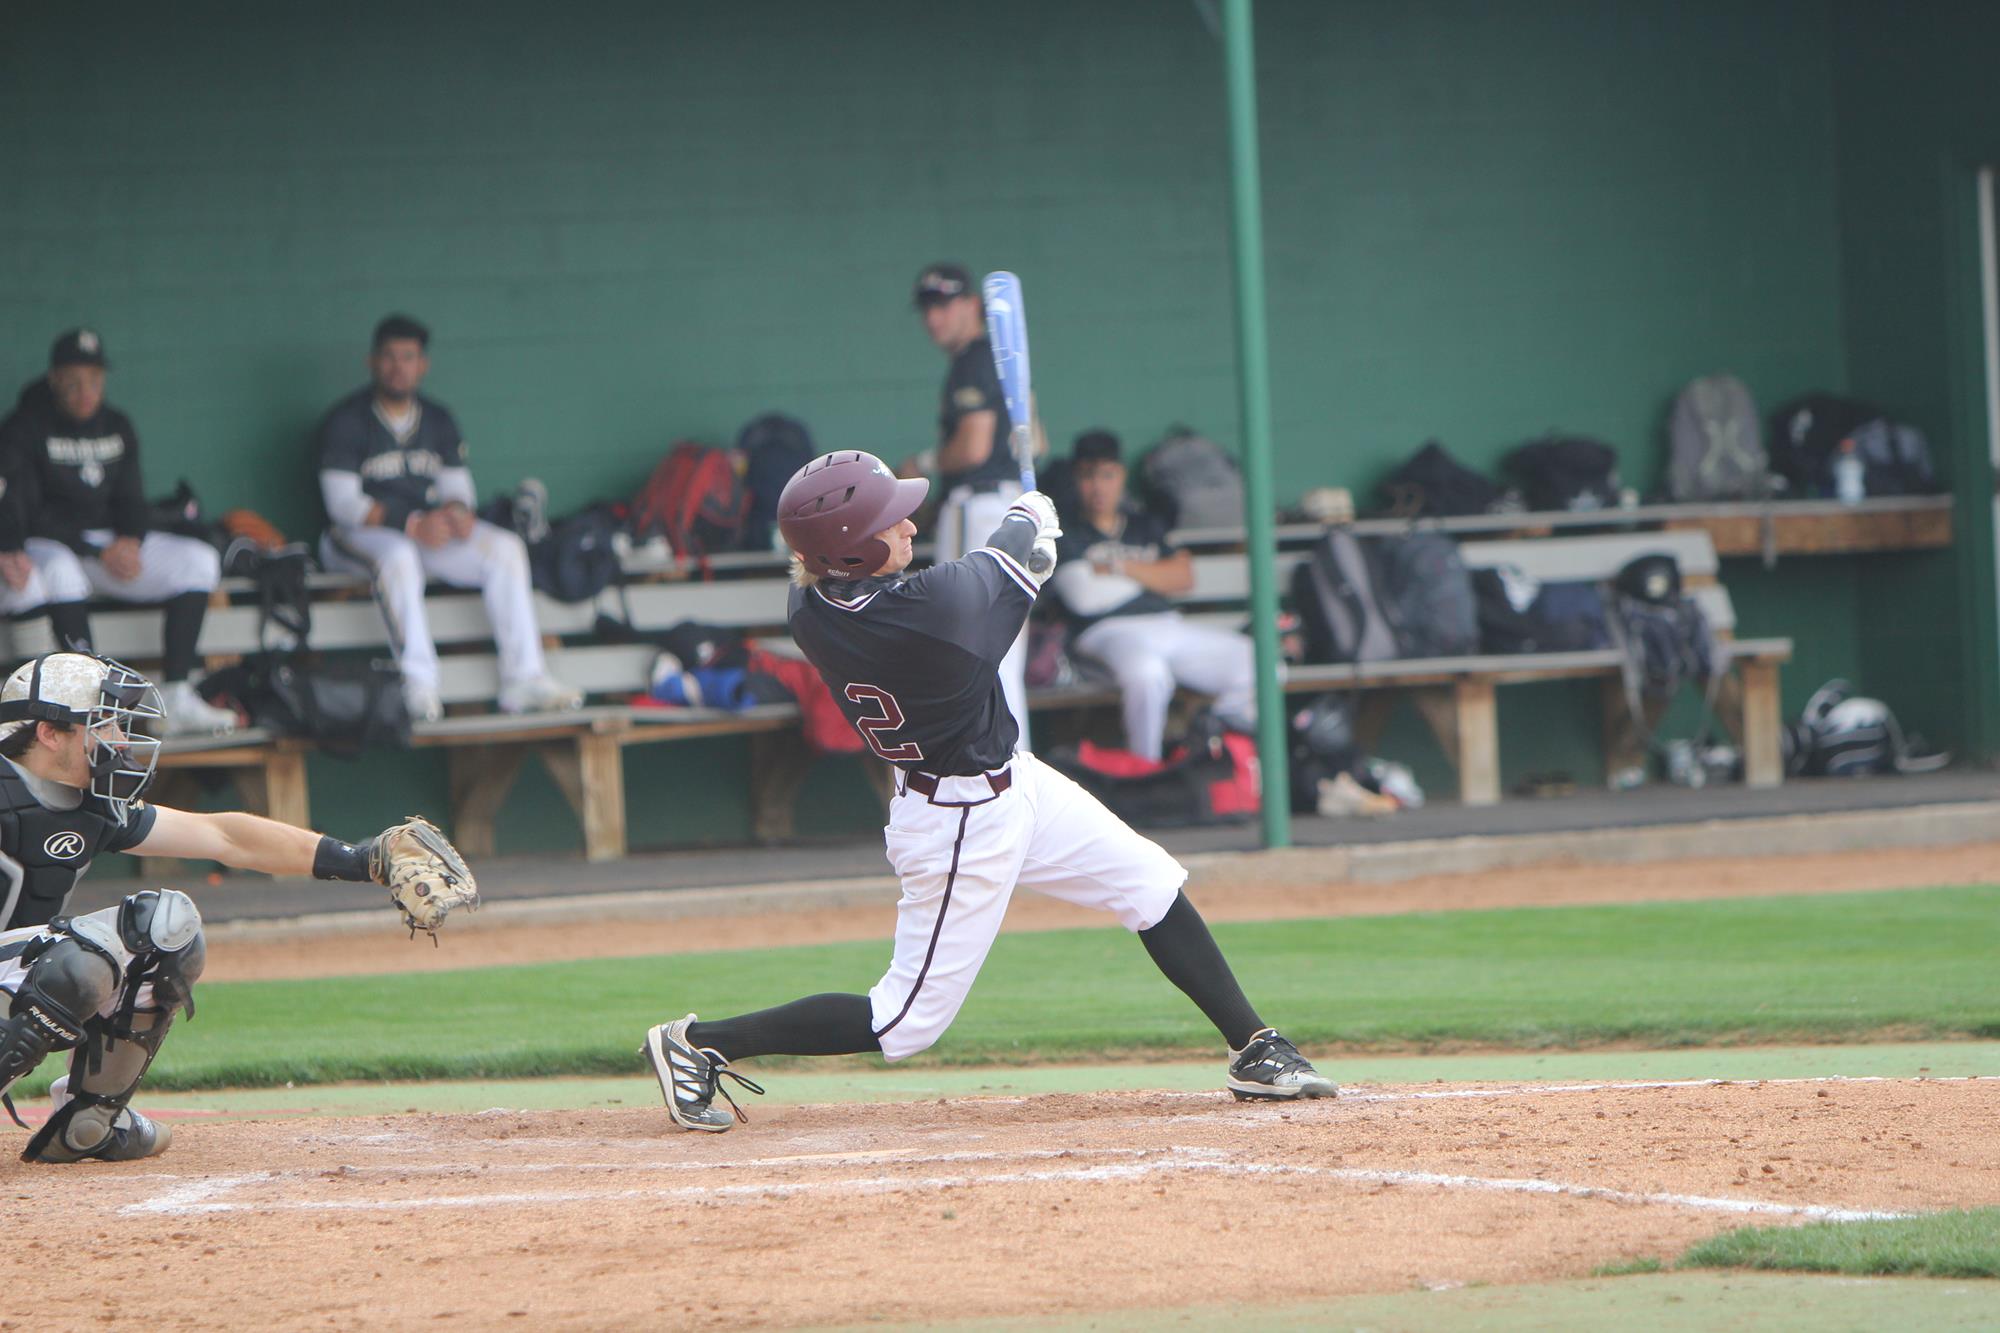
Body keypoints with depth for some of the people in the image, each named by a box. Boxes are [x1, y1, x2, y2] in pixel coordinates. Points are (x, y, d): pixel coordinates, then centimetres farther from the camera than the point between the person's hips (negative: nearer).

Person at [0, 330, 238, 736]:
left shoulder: (117, 427, 10)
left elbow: (129, 499, 13)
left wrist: (129, 541, -11)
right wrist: (99, 553, -23)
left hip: (108, 544, 6)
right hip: (45, 547, -6)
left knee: (199, 561, -12)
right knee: (60, 571, -42)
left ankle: (177, 698, -23)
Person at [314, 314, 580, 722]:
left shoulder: (437, 420, 14)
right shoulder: (346, 421, -5)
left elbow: (458, 485, 13)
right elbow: (342, 503, -13)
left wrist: (457, 511, -14)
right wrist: (413, 524, -24)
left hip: (427, 531, 6)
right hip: (359, 535, -6)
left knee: (506, 548, -17)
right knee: (398, 558, -40)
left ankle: (523, 677, -22)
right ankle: (418, 685, -45)